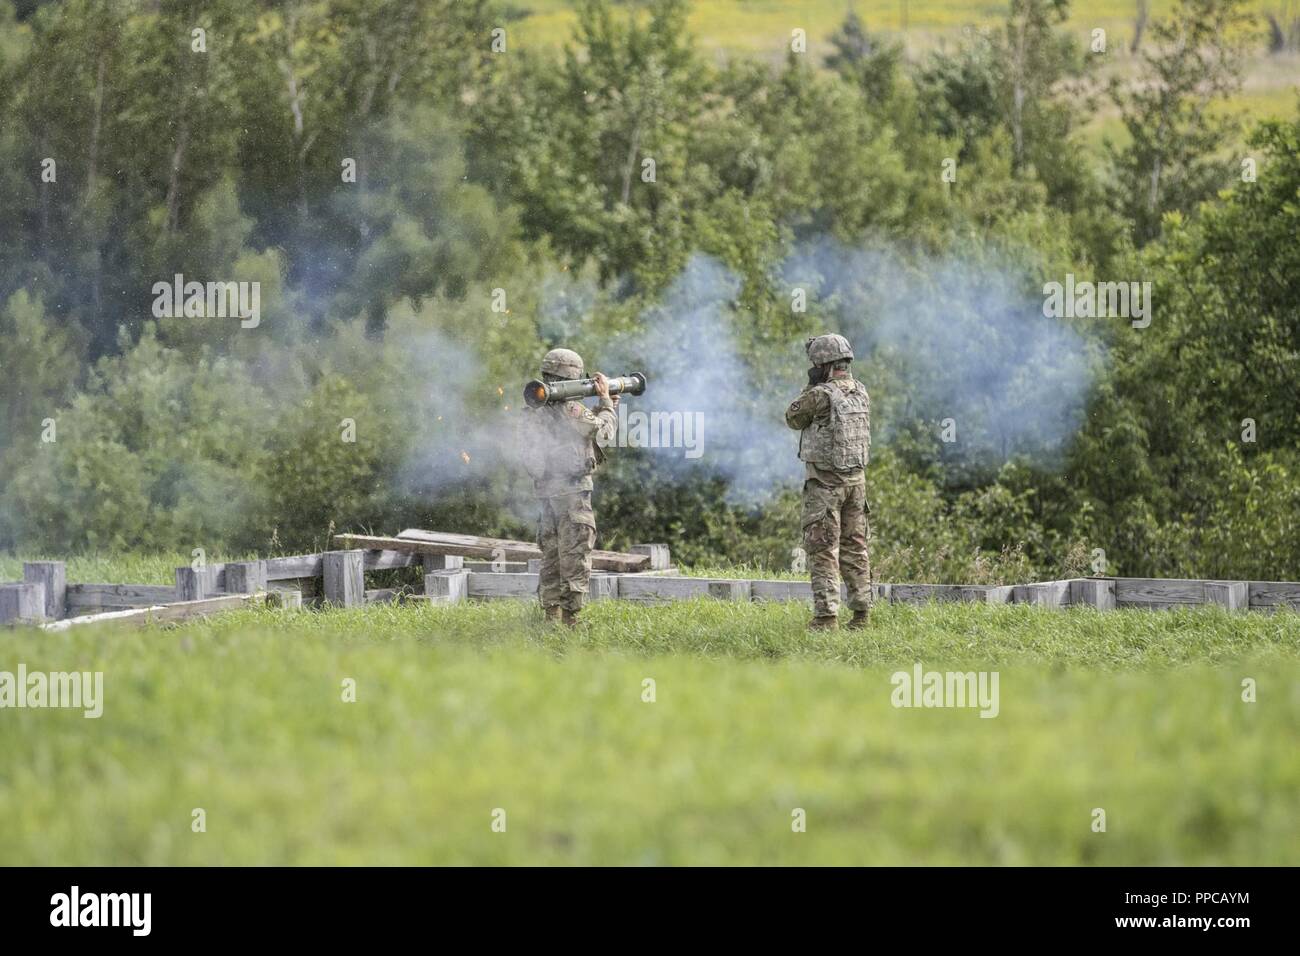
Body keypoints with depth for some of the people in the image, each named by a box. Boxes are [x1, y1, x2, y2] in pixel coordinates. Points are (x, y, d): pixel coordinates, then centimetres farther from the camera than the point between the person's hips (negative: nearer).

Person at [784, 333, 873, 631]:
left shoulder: (821, 395, -17)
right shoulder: (861, 392, 5)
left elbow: (793, 418, -2)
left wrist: (811, 387, 4)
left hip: (825, 482, -7)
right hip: (856, 479, 7)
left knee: (823, 550, -4)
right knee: (854, 547, 13)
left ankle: (826, 614, -10)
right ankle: (862, 610, 13)